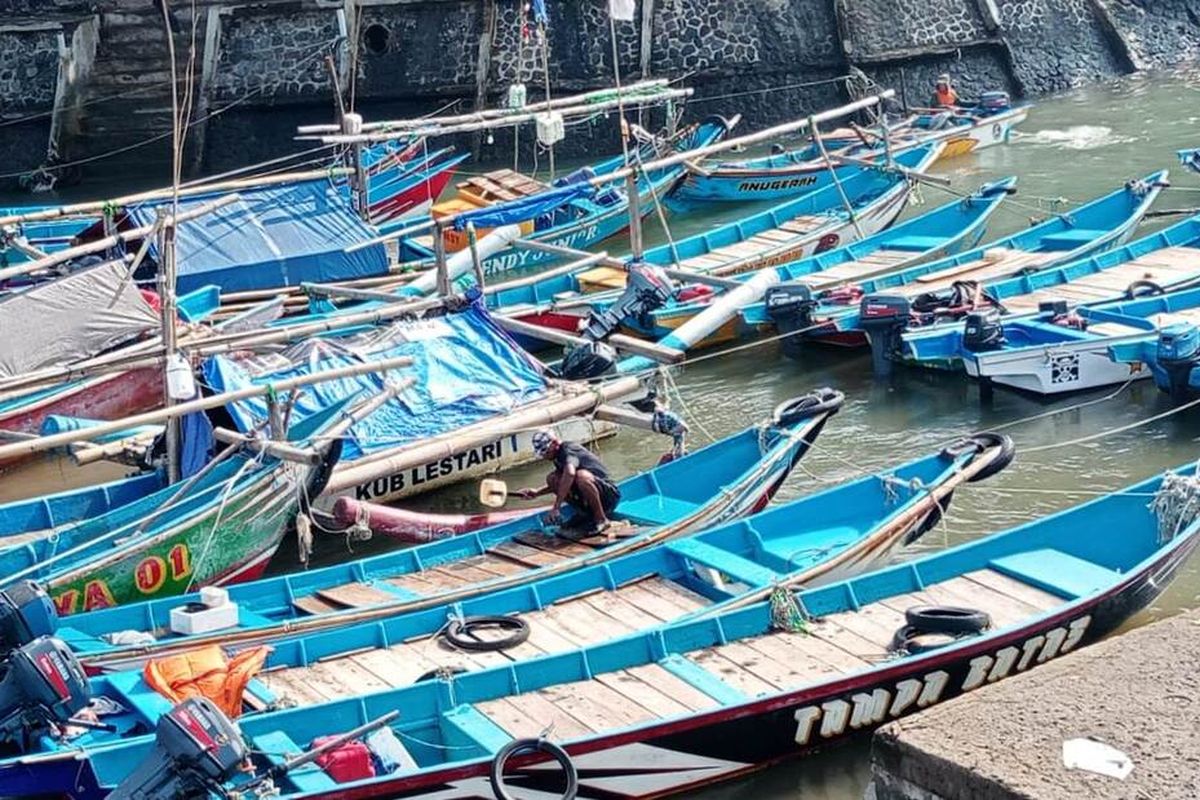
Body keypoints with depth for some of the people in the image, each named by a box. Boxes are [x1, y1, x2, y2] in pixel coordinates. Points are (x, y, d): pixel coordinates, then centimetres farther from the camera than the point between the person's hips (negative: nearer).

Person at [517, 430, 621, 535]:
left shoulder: (569, 449, -16)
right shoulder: (560, 455, 12)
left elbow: (570, 473, -38)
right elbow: (559, 485, 27)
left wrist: (556, 506, -37)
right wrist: (537, 492, 11)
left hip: (609, 495, -9)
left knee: (581, 476, -37)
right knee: (552, 479, -1)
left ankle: (602, 520, -20)